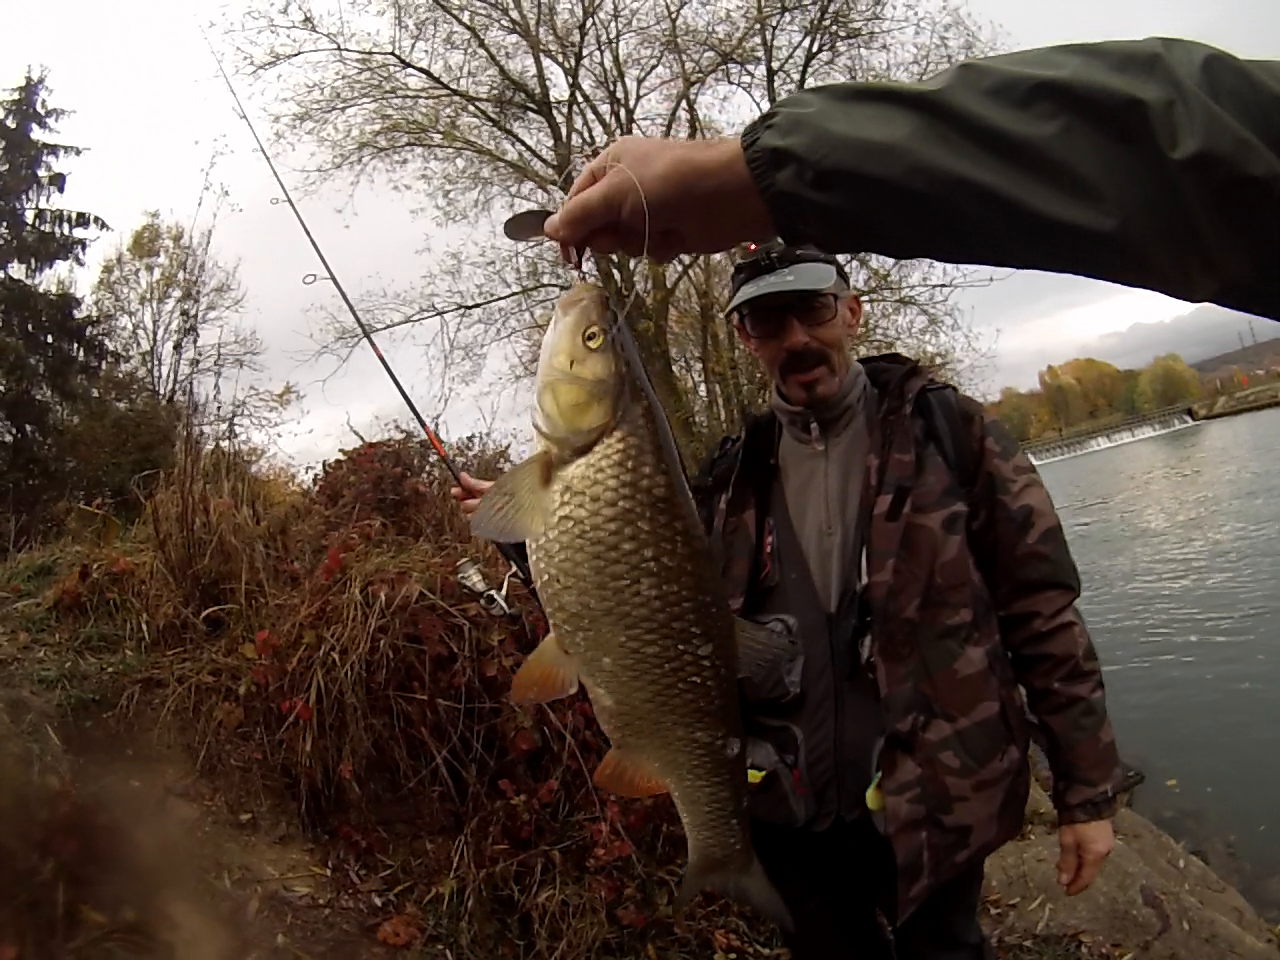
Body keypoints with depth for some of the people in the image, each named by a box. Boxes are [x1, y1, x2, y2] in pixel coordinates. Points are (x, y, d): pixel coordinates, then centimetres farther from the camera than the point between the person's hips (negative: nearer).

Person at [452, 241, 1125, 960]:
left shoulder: (950, 433, -6)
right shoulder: (729, 479, 2)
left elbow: (1043, 614, -6)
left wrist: (1089, 792, -6)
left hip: (933, 801, -2)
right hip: (788, 810, 3)